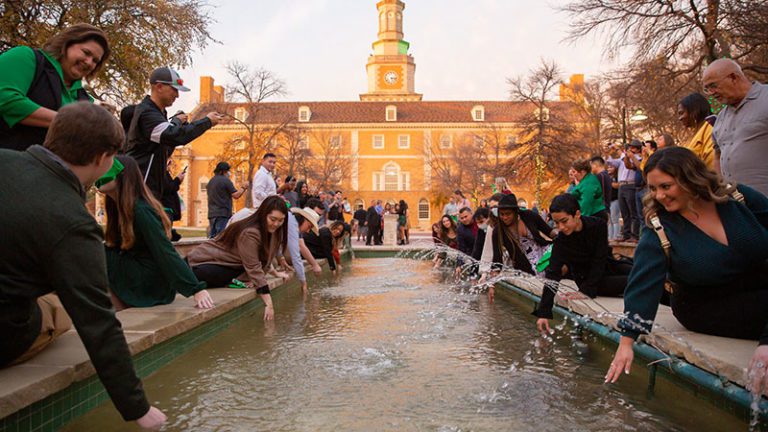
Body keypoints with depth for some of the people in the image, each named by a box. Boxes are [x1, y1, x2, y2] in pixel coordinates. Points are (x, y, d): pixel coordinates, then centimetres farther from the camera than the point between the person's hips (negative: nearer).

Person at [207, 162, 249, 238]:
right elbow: (236, 195, -12)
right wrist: (243, 187, 4)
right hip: (223, 214, -8)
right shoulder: (225, 180, -9)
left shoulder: (211, 181, 14)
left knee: (212, 237, 10)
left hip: (211, 214, 8)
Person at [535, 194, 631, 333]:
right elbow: (552, 276, -25)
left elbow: (599, 260, -18)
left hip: (607, 266, 3)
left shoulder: (598, 225, -19)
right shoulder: (561, 241, -22)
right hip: (586, 277, -3)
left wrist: (587, 290, -25)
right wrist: (544, 313, -32)